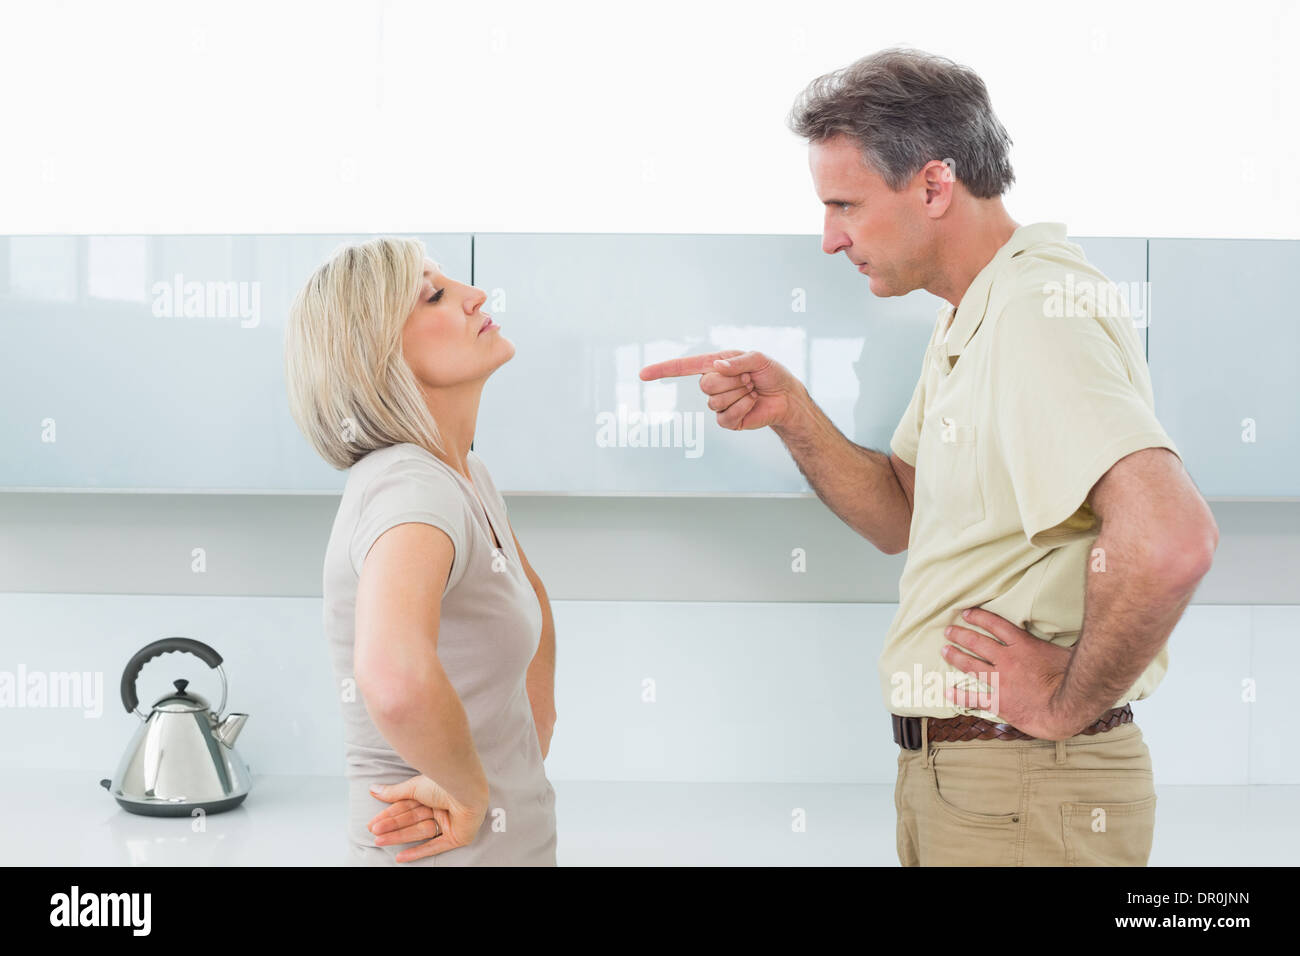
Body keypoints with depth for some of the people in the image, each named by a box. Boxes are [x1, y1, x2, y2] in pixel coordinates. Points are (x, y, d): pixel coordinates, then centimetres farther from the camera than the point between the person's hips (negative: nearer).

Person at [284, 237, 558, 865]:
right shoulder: (411, 488, -24)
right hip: (450, 852, -8)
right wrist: (469, 788, -25)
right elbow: (394, 679, -43)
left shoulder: (465, 475, 3)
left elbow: (530, 600, 22)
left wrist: (531, 757, 12)